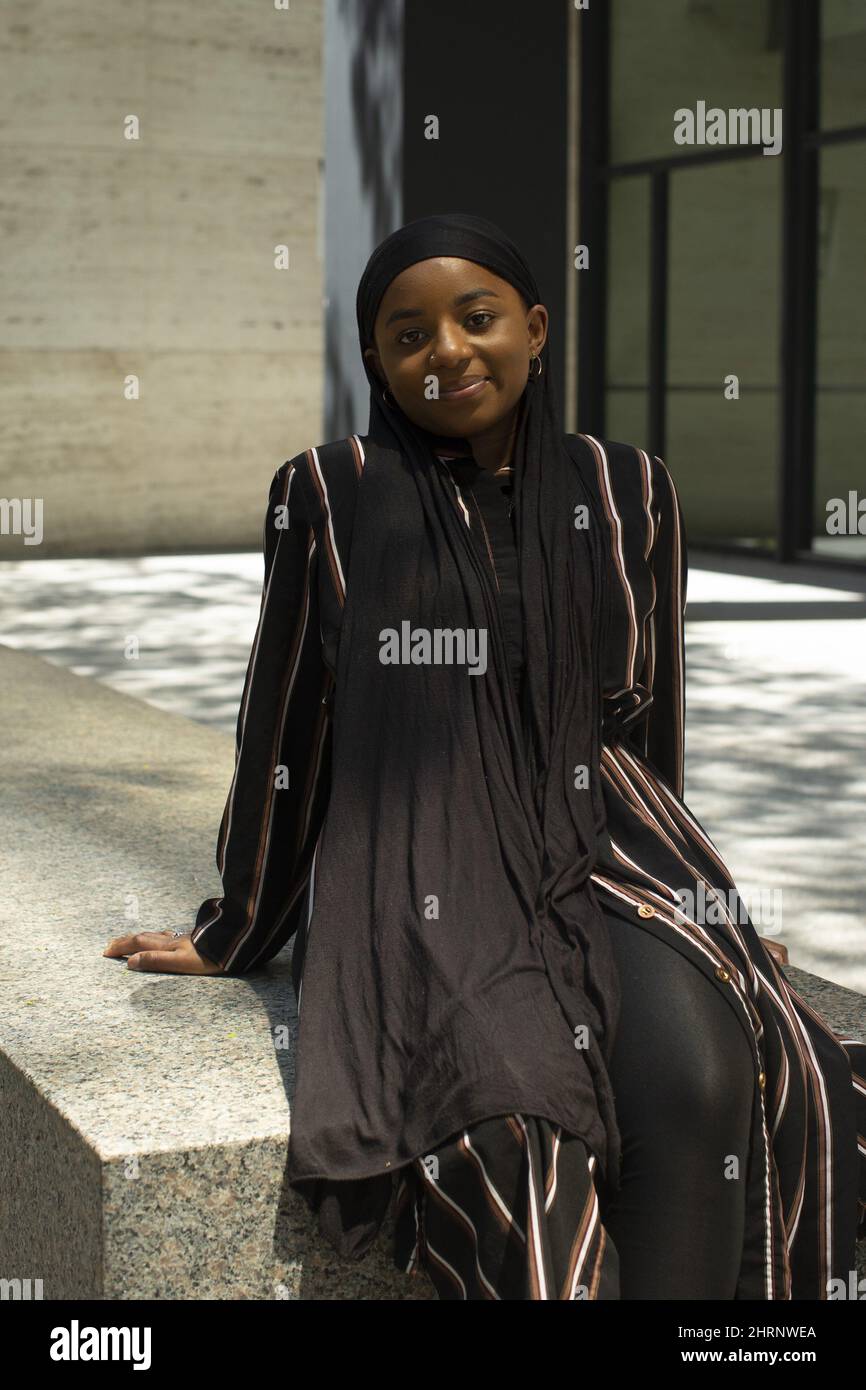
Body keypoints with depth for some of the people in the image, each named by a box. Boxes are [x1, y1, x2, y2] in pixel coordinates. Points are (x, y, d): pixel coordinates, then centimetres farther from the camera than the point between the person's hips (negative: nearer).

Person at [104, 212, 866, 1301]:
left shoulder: (626, 493, 10)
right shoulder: (329, 496, 3)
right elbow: (285, 722, 9)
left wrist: (700, 912, 24)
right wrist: (237, 933, 15)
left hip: (600, 845, 3)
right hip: (423, 869, -2)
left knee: (704, 1073, -28)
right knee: (514, 1118, -32)